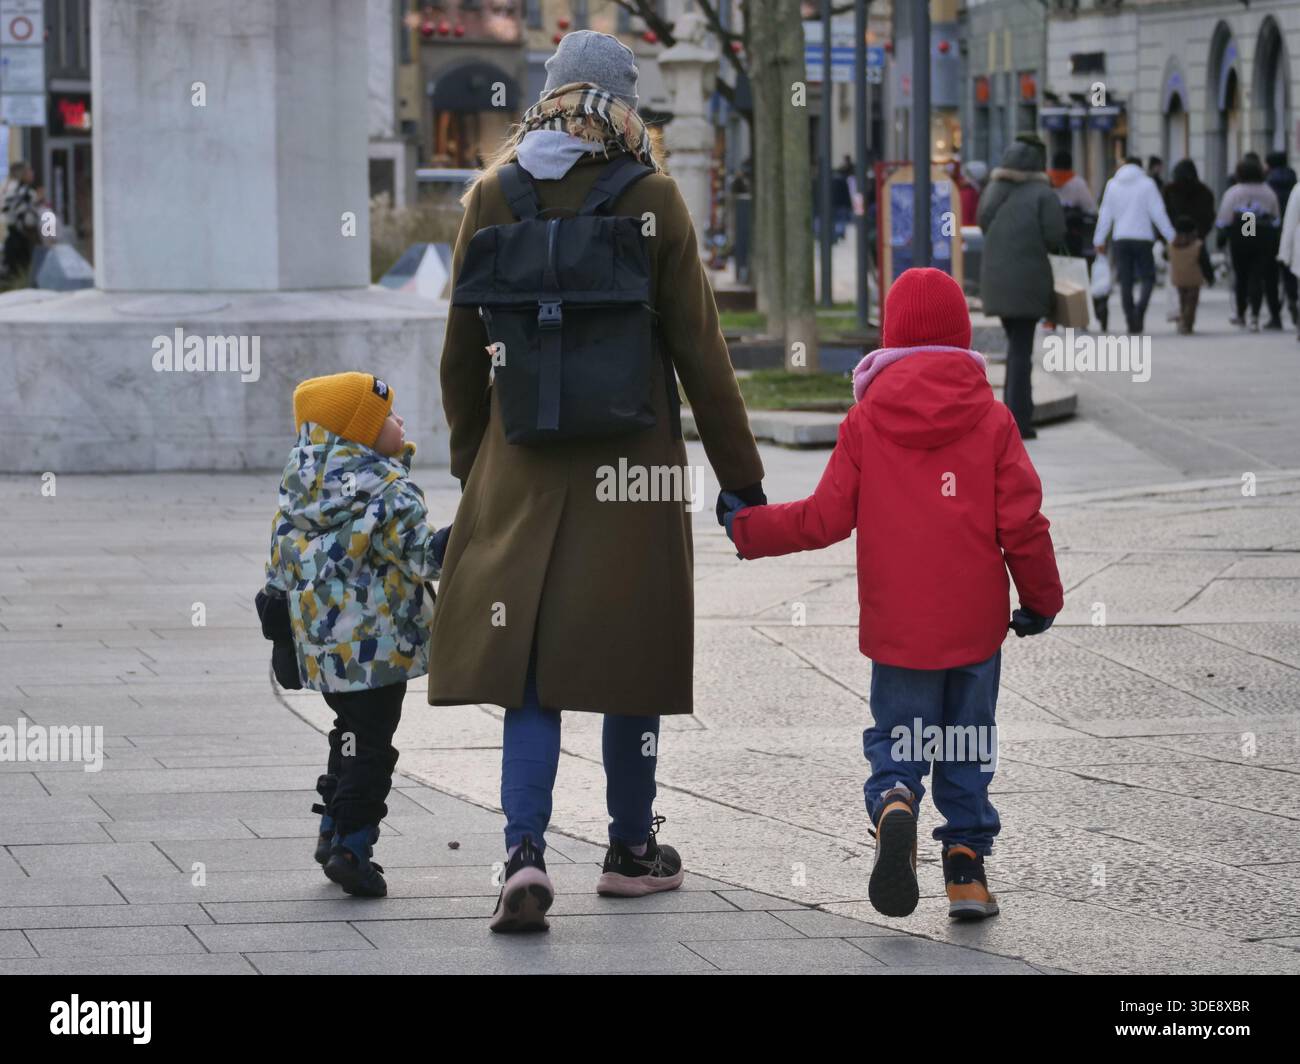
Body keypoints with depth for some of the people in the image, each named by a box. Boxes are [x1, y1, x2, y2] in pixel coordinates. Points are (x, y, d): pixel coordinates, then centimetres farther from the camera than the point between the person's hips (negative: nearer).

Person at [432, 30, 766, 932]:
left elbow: (462, 352, 7)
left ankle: (526, 852, -12)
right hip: (633, 468, -2)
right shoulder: (651, 198, -7)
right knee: (633, 656, 12)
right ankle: (631, 849, 24)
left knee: (531, 665, 5)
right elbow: (699, 349, -4)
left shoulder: (493, 198, 1)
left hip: (522, 469, 2)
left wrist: (470, 460, 21)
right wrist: (741, 475, 4)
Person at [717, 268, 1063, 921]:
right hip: (975, 622, 0)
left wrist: (747, 528, 13)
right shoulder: (991, 419, -1)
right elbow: (1022, 523, -3)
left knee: (894, 740, 8)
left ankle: (893, 806, -23)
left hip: (897, 623, 0)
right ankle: (967, 867, 7)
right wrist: (1041, 599, 11)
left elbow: (826, 518, -1)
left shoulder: (864, 423, -1)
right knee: (967, 747, 12)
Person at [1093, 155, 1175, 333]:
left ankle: (1131, 321, 1)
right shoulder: (1147, 184, -3)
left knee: (1125, 282, 5)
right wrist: (1171, 236, 1)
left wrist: (1099, 239, 15)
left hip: (1120, 239, 3)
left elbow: (1105, 214, 8)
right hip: (1143, 237, -3)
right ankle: (1140, 308, -21)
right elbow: (1158, 213, -5)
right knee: (1147, 277, 5)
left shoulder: (1112, 185, 6)